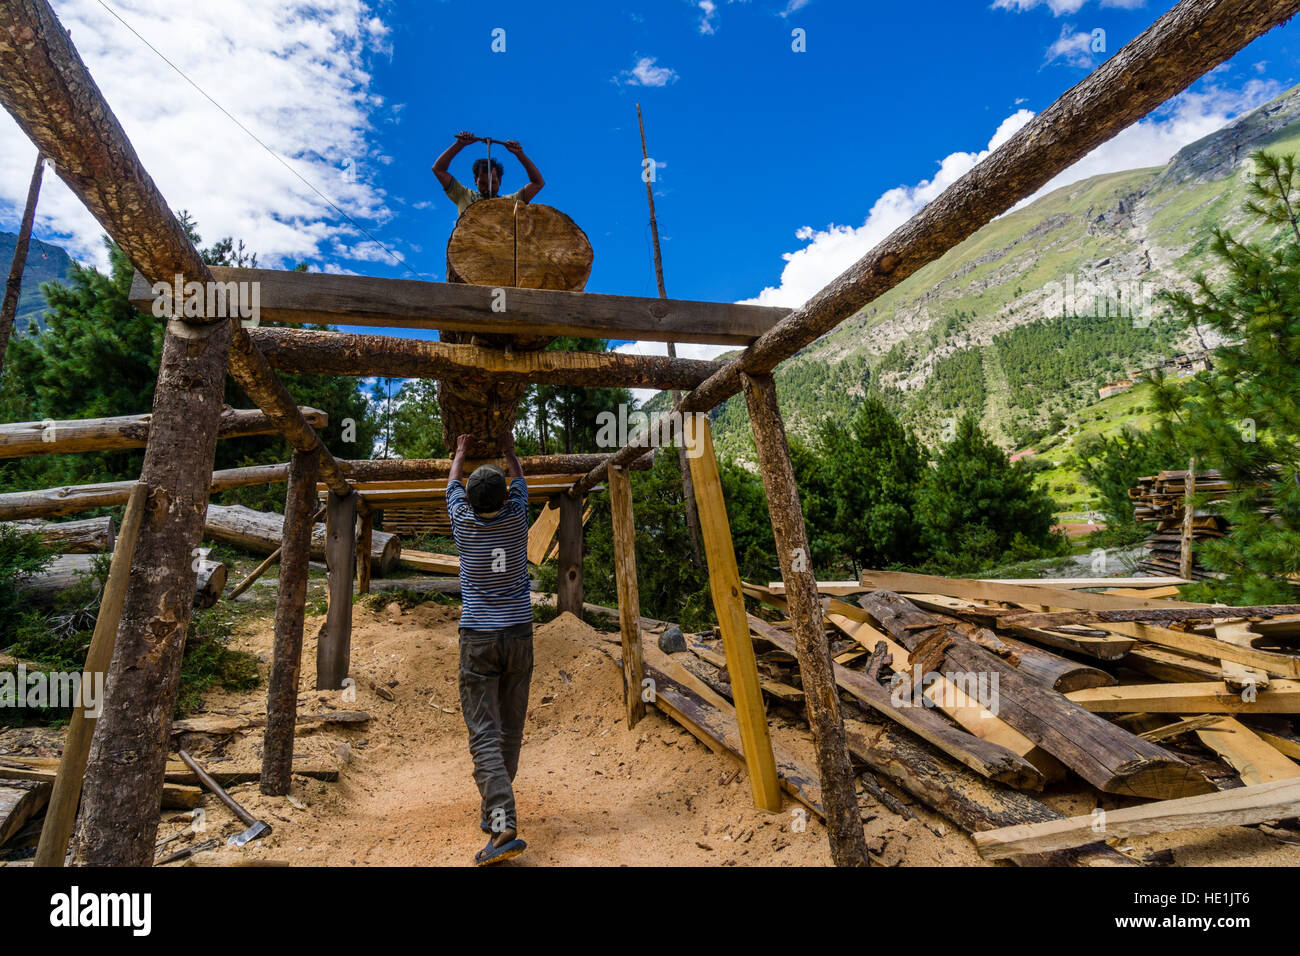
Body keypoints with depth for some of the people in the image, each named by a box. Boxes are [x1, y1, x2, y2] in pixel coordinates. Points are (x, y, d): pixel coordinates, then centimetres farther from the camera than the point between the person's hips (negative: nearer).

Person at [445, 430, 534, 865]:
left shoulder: (464, 523, -3)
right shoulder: (516, 519, -1)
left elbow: (453, 484, 18)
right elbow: (519, 481, 21)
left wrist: (461, 451, 36)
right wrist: (508, 450, 38)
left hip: (478, 638, -2)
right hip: (519, 635, 2)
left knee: (484, 735, -4)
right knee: (510, 730, 12)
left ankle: (504, 825, -15)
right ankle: (493, 810, 23)